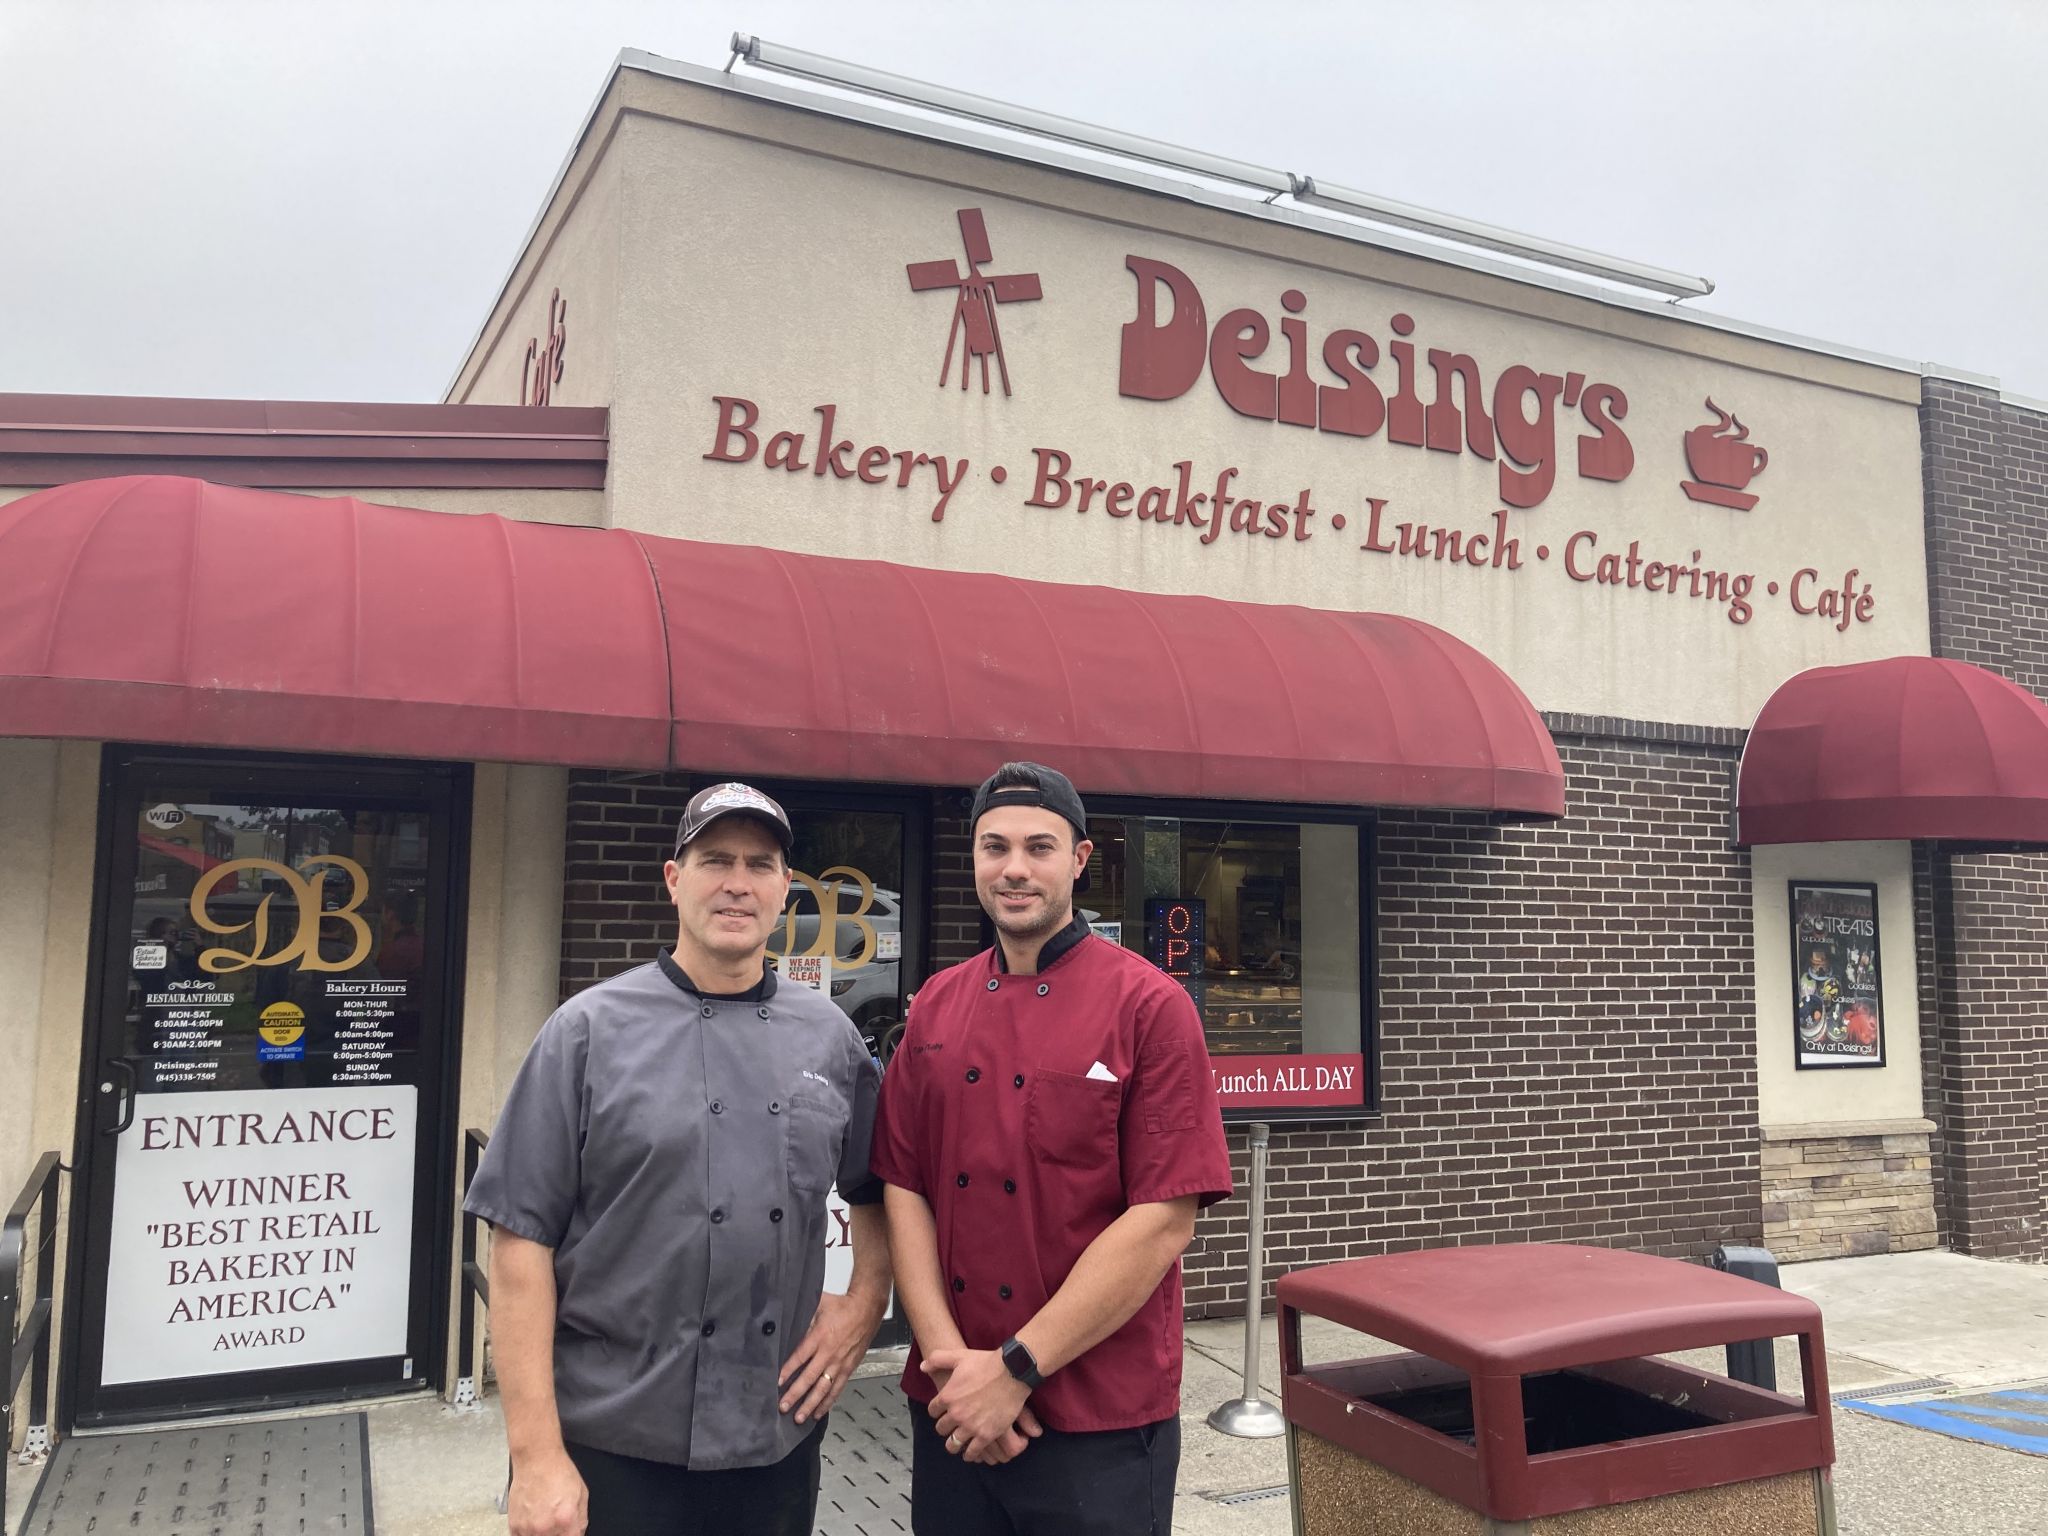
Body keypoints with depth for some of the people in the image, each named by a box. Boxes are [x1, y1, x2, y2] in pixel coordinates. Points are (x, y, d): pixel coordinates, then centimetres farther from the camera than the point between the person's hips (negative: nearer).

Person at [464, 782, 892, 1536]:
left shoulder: (830, 1037, 4)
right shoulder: (591, 1031, -6)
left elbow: (876, 1191, 17)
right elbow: (522, 1242, -8)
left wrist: (864, 1303, 2)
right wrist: (536, 1456, -11)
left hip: (779, 1441, 3)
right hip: (612, 1447, -3)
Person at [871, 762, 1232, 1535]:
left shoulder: (1150, 1006, -10)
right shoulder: (936, 1006, 5)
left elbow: (1164, 1221, -15)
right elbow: (903, 1187, 2)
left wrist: (1017, 1368, -15)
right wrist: (948, 1355, -10)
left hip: (1103, 1423, -4)